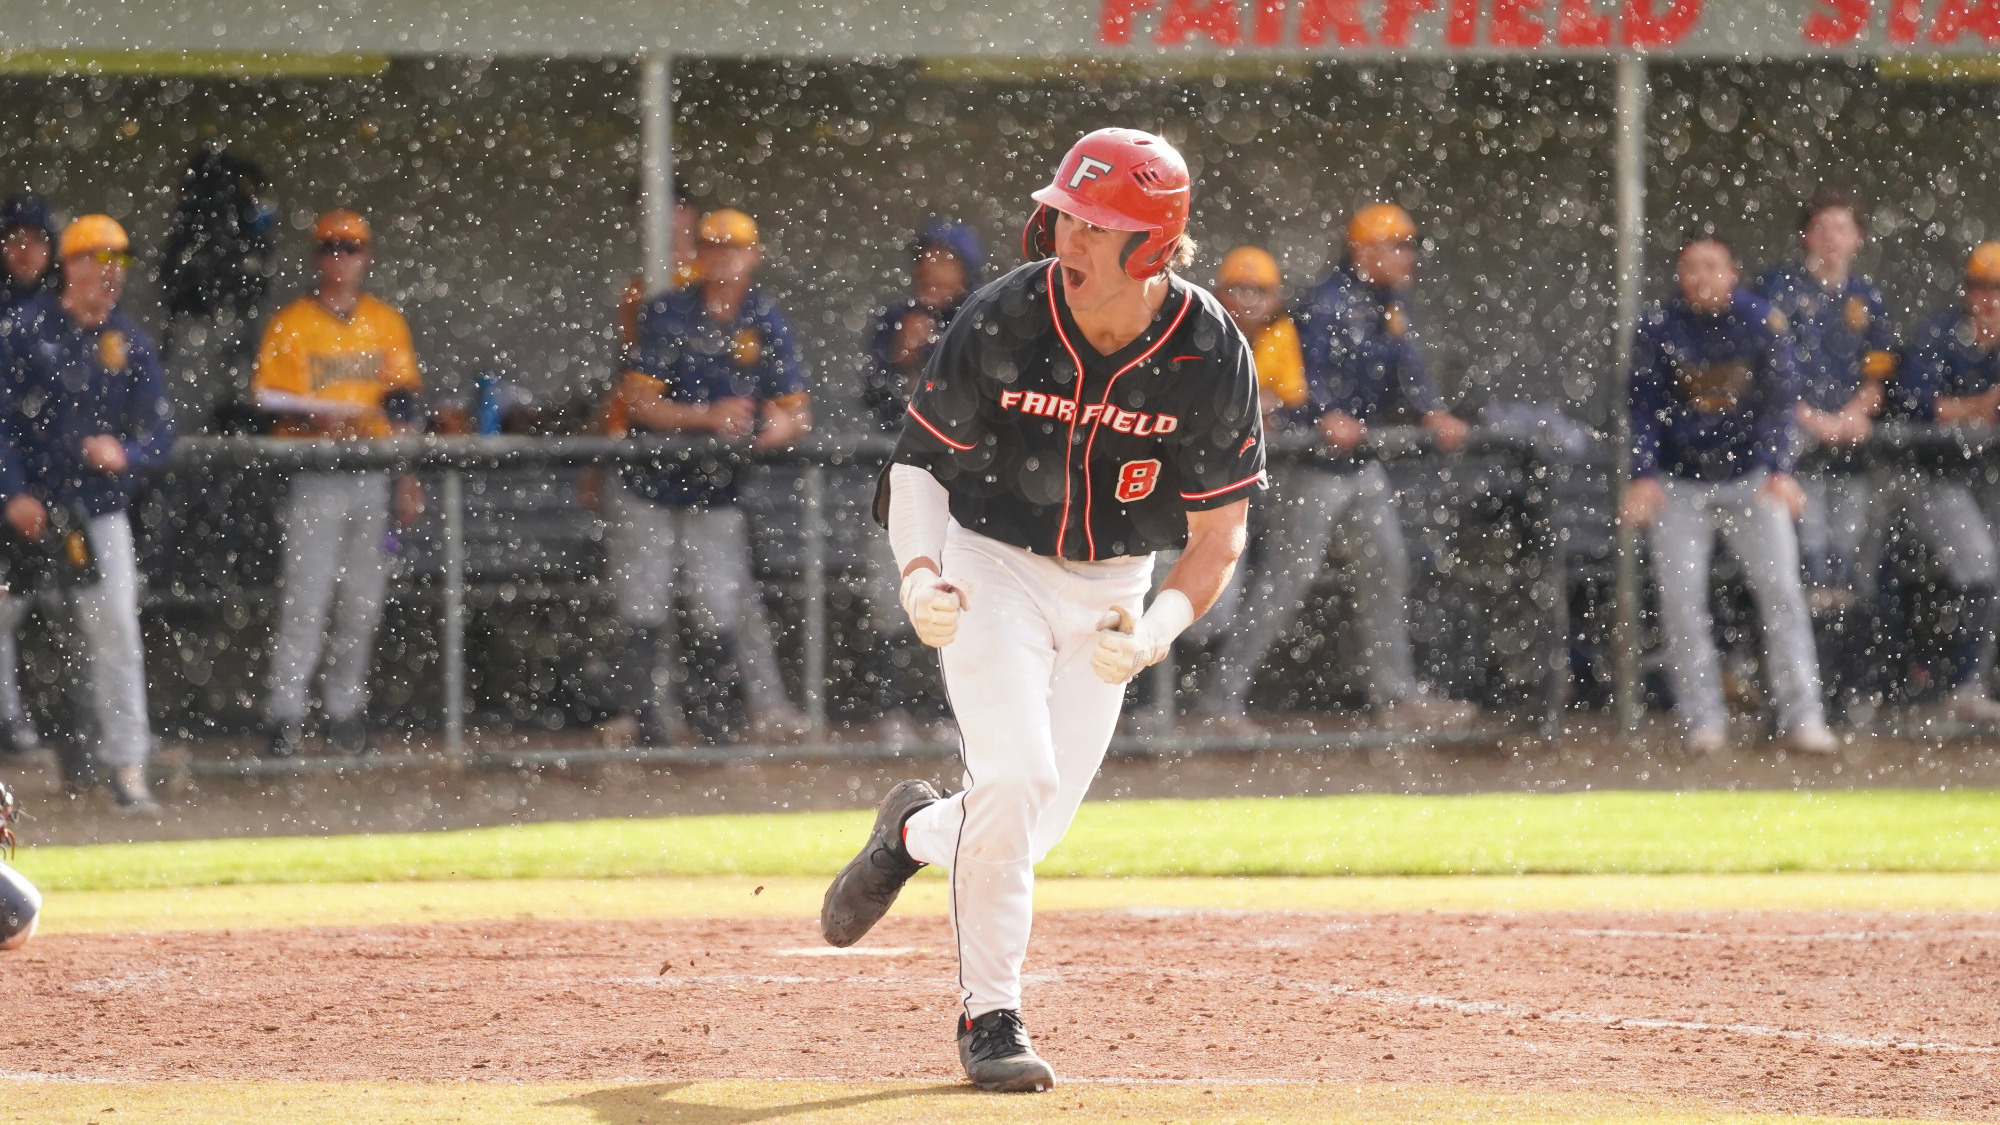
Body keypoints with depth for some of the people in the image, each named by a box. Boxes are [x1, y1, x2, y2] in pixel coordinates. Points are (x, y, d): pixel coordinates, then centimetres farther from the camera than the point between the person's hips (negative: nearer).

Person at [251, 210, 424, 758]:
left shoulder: (386, 323, 12)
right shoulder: (290, 324, 1)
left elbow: (402, 406, 14)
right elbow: (267, 399, -5)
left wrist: (408, 482, 9)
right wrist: (315, 418, -24)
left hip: (373, 477, 4)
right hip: (314, 479, -4)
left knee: (364, 600, 6)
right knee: (305, 597, -10)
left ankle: (346, 709, 15)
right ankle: (285, 715, -9)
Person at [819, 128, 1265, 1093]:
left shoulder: (1211, 358, -18)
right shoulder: (1000, 324, -20)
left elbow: (1217, 536, -10)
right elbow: (920, 462, -7)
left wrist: (1154, 631, -26)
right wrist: (919, 572, -25)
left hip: (1110, 590, 2)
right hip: (992, 567, -2)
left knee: (1034, 826, 3)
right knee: (1016, 775, -21)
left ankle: (916, 831, 37)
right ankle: (990, 1015, -8)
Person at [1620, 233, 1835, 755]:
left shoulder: (1763, 324, -6)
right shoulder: (1659, 329, -5)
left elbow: (1778, 401, -7)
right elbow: (1646, 406, -4)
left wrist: (1779, 471, -20)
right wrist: (1643, 474, -17)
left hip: (1750, 476, 0)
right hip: (1680, 481, 0)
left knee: (1781, 589, -6)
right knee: (1680, 595, -4)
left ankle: (1801, 717, -2)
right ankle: (1703, 719, 4)